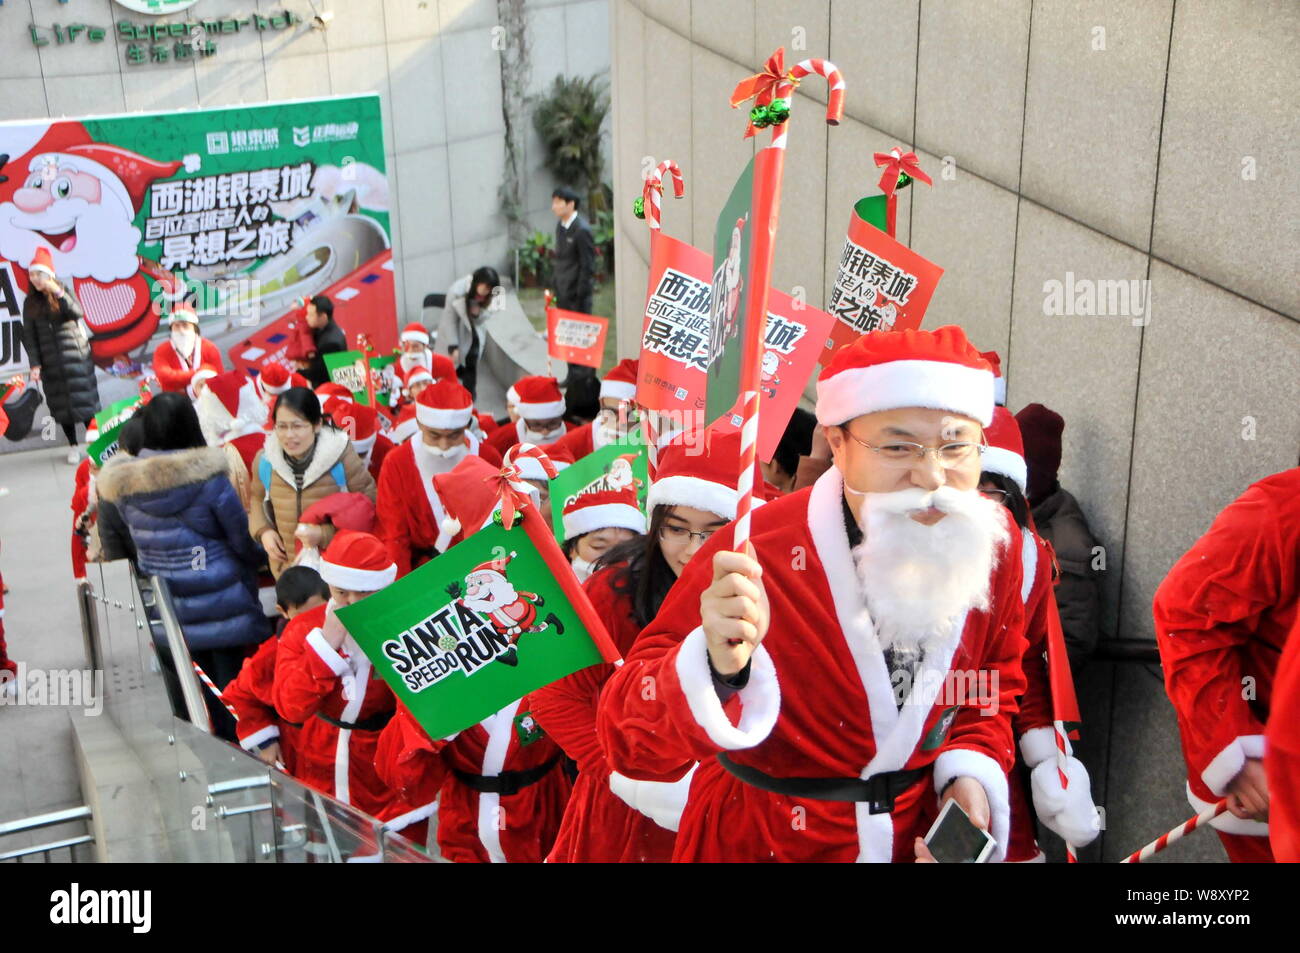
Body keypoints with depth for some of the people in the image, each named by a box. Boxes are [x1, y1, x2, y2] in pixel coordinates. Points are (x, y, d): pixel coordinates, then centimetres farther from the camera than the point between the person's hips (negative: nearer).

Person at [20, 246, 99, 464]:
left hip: (76, 356, -2)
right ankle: (73, 446, 13)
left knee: (84, 399, -3)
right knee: (61, 404, 4)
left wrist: (58, 292, -27)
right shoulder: (30, 303, 6)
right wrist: (34, 364, -3)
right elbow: (29, 336, 4)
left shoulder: (64, 293, 1)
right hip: (50, 362, 2)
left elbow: (77, 312, -18)